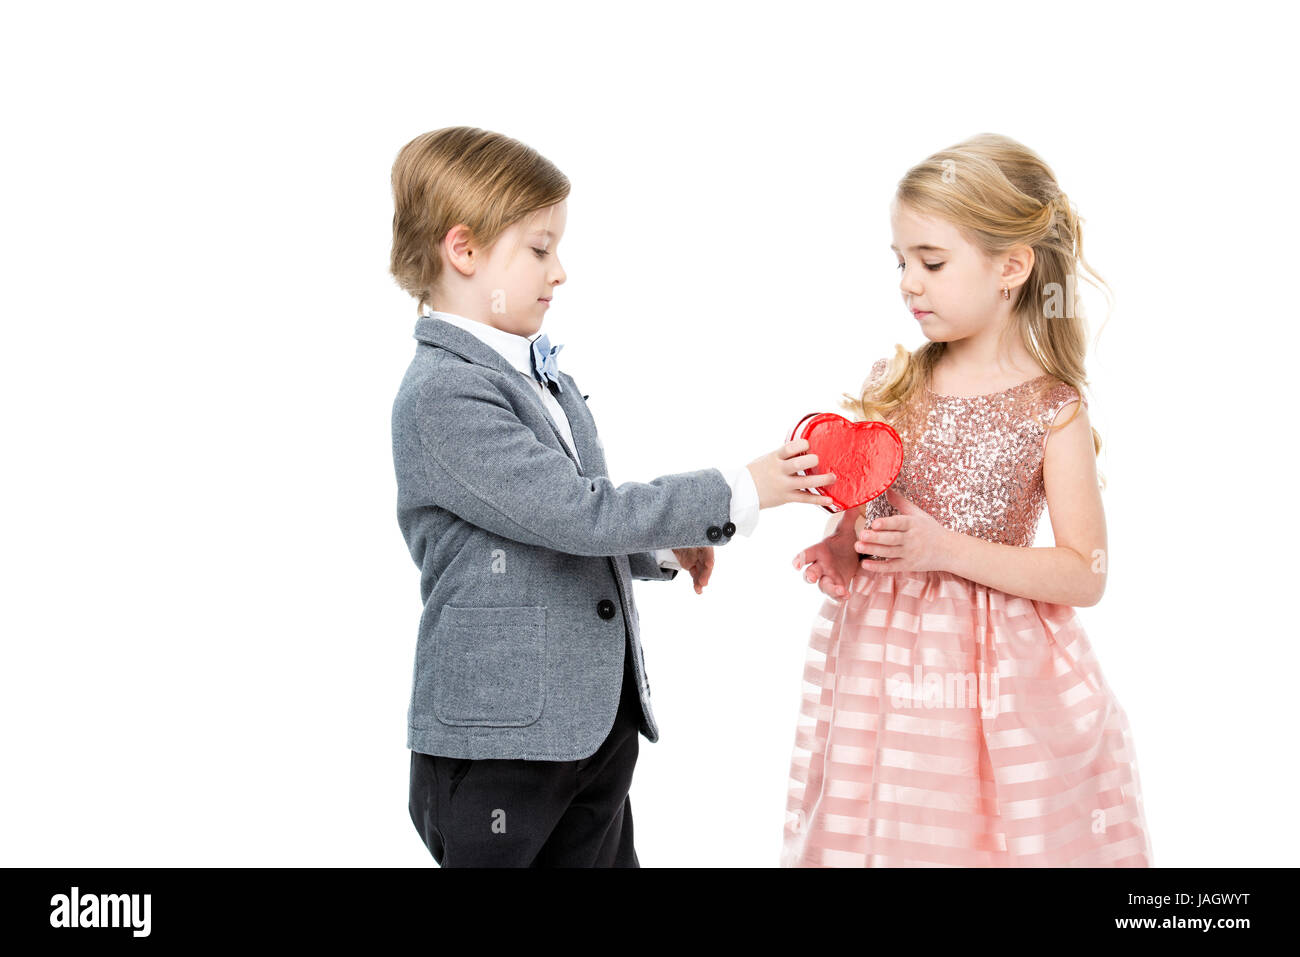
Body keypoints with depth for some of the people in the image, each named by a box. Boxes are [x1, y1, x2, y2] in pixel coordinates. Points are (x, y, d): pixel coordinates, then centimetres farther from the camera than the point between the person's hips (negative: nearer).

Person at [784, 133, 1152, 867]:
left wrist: (946, 550, -19)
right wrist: (841, 552, -7)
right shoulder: (891, 385, 3)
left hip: (993, 675, -3)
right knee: (873, 839, 9)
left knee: (986, 838, 3)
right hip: (881, 661, 4)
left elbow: (1085, 577, -10)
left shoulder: (1054, 411, -8)